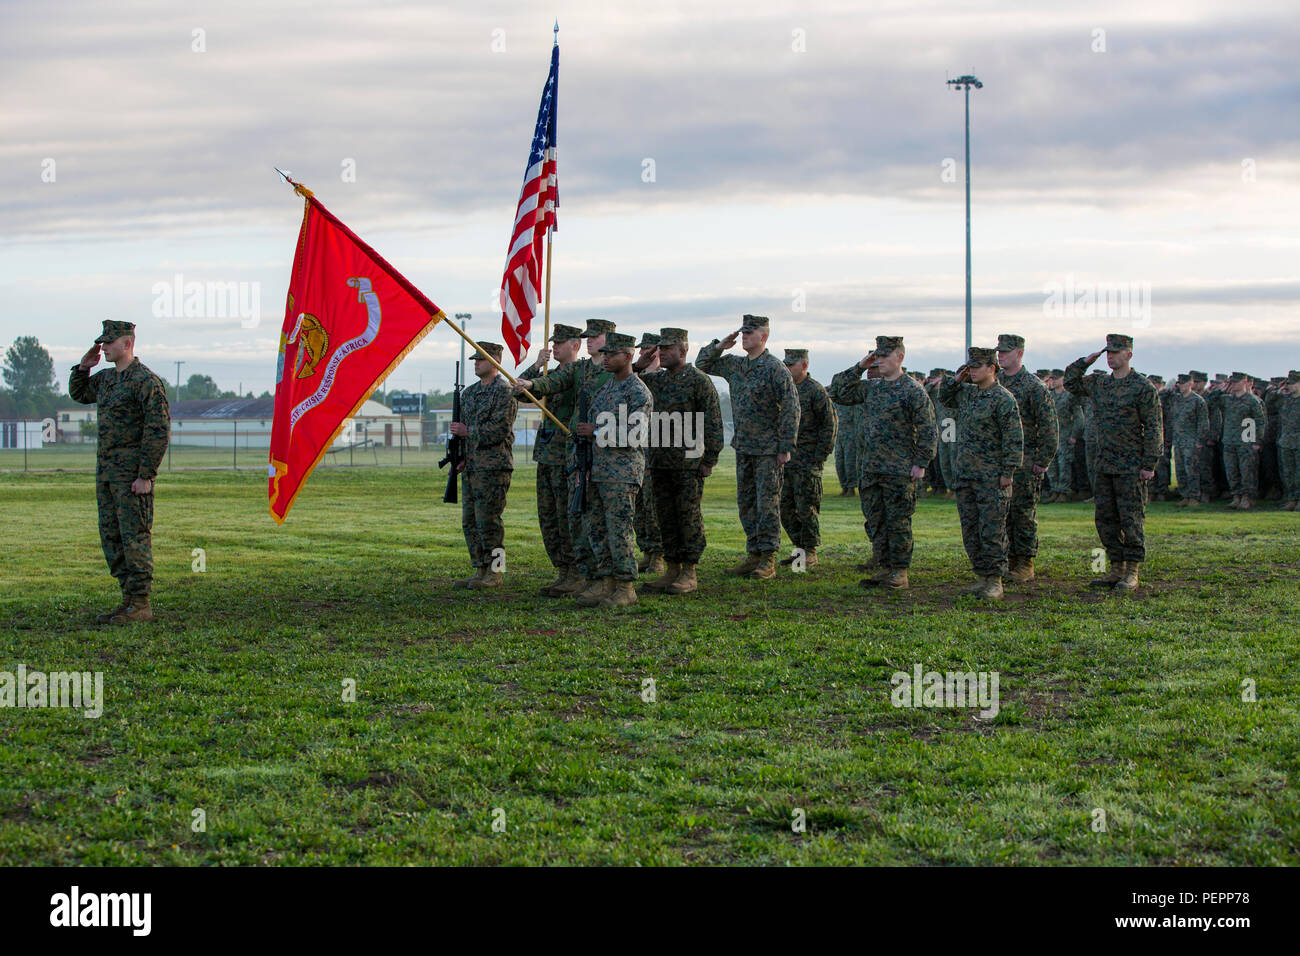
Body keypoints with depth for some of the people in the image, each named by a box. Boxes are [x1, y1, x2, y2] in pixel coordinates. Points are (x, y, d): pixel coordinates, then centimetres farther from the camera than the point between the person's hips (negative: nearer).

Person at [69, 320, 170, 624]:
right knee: (111, 537, 11)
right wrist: (83, 367, 13)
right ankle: (128, 600, 17)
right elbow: (78, 393, 33)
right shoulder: (105, 379, 15)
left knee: (135, 536, -7)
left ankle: (141, 604, -3)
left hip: (132, 473, -9)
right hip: (106, 471, 9)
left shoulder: (146, 381, -12)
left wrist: (146, 475, -20)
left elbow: (159, 430, -17)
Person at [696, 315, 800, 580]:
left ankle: (768, 561, -1)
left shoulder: (775, 368, -11)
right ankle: (753, 555, 17)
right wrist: (720, 346, 4)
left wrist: (786, 447, -17)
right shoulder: (734, 365, 10)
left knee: (767, 504, -5)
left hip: (768, 449, -7)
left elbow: (791, 408, -14)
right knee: (746, 504, 10)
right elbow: (702, 364, 22)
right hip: (743, 448, 7)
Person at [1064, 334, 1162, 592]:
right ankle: (1116, 569, 16)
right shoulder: (1099, 384, 11)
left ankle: (1132, 574, 3)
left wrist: (1149, 464, -14)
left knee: (1131, 520, -3)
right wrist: (1086, 361, 10)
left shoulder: (1143, 387, -8)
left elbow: (1154, 429, -9)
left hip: (1131, 467, -7)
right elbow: (1071, 382, 26)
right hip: (1105, 465, 7)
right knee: (1105, 518, 8)